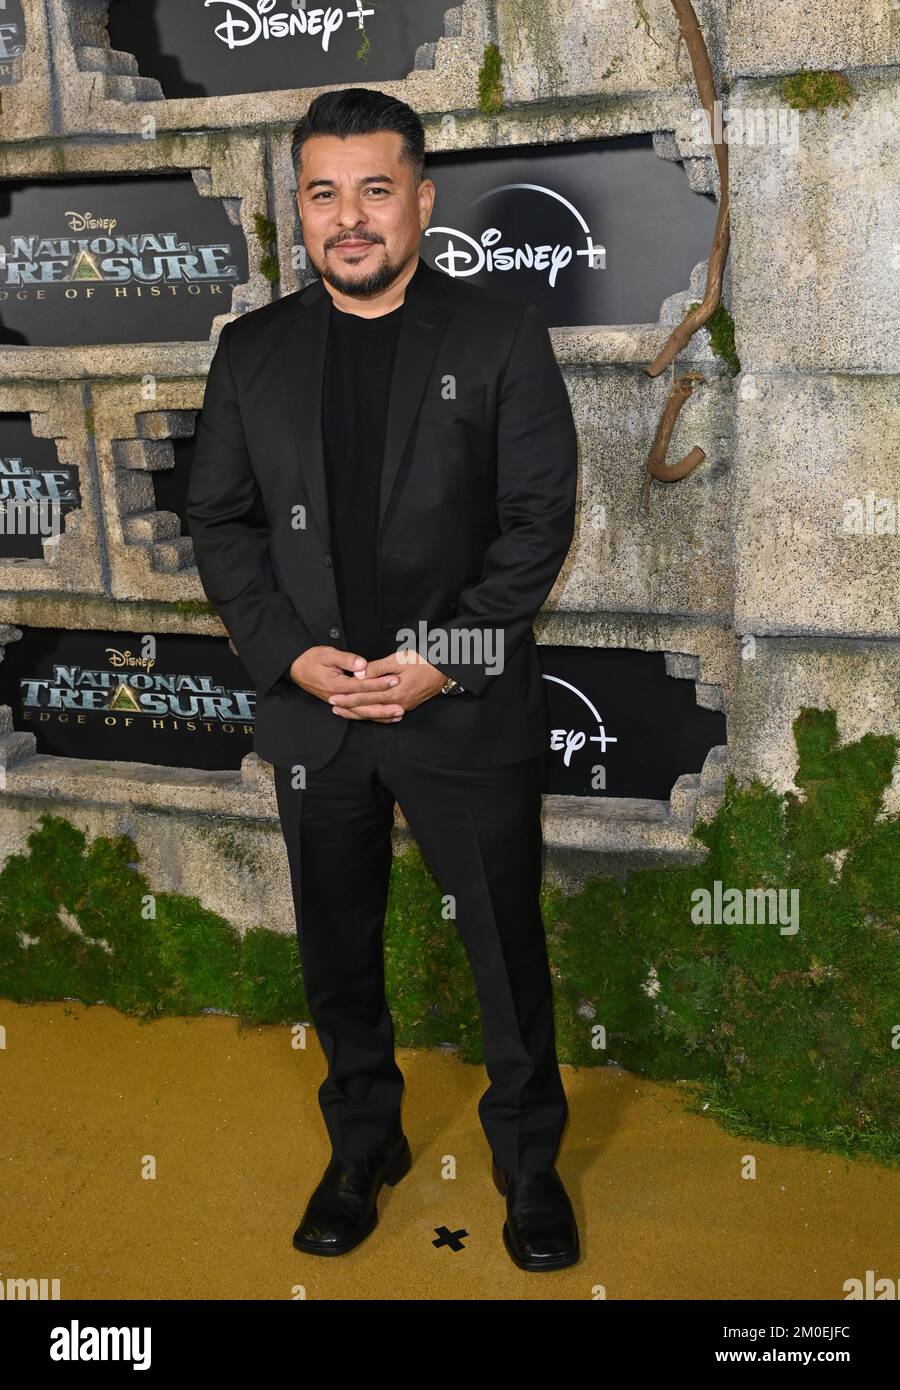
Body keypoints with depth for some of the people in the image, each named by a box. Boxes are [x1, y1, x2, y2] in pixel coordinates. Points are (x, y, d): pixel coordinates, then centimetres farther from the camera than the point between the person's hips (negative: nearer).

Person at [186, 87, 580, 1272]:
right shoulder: (253, 350, 6)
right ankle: (362, 1149, 38)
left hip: (469, 710, -2)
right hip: (311, 709, 3)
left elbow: (540, 518, -7)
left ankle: (529, 1162, 32)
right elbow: (219, 520, 5)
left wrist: (443, 660, -16)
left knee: (509, 951, 9)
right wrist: (288, 650, -11)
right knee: (337, 952, 16)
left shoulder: (501, 336, -3)